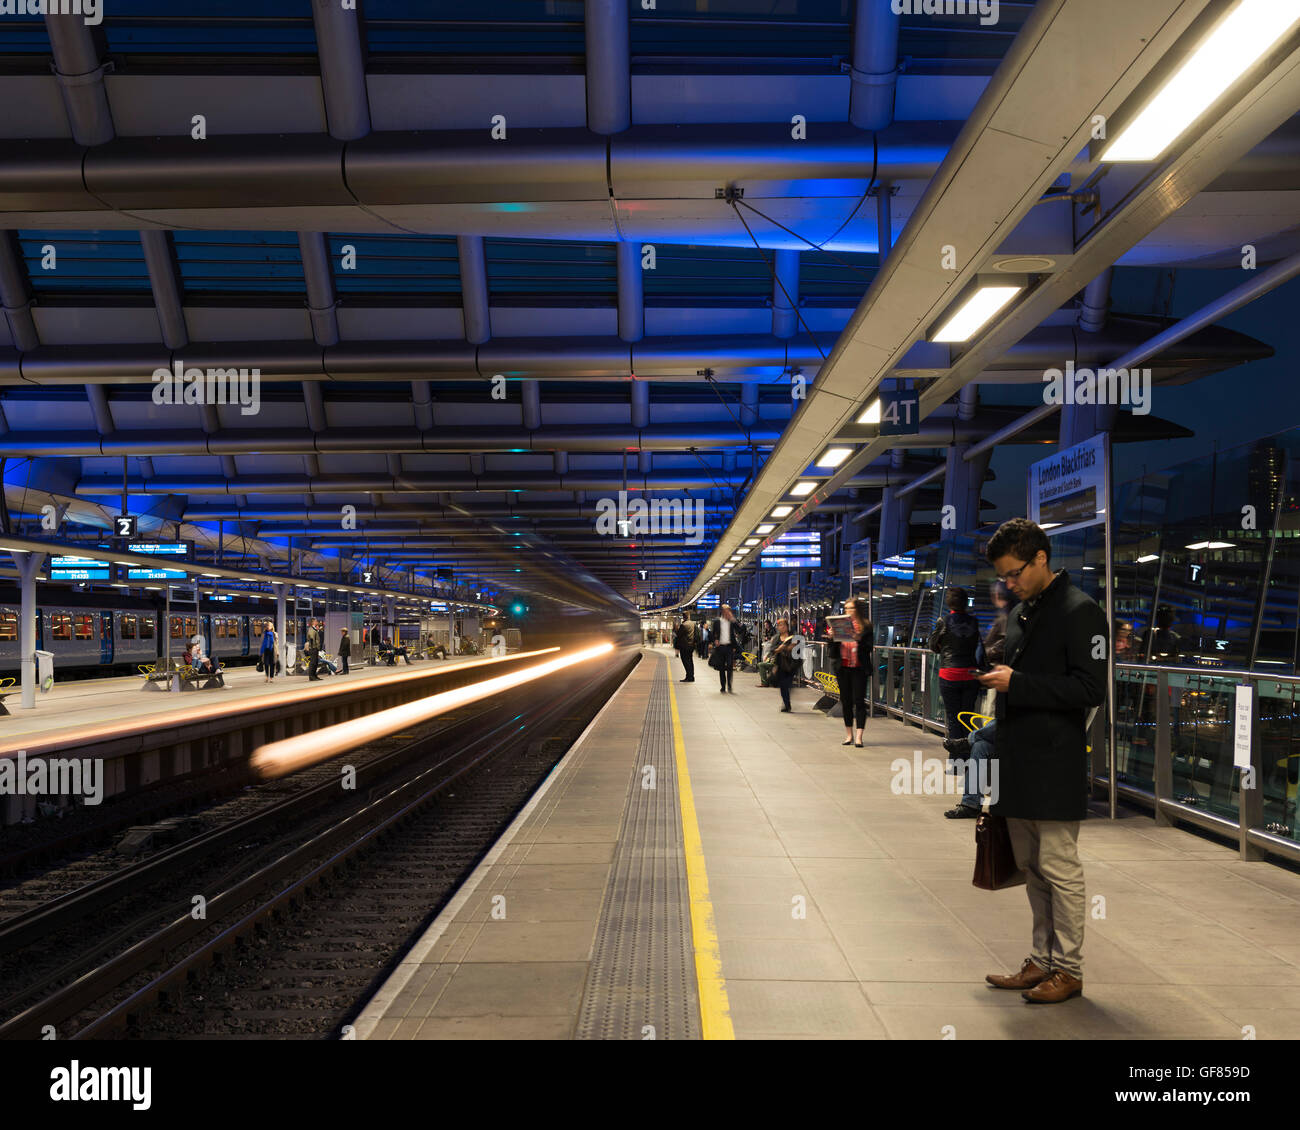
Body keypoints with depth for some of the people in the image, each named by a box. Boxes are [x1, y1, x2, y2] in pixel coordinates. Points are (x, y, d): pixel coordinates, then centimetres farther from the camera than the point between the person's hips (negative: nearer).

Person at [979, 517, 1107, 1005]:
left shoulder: (1079, 611, -11)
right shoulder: (1021, 612, 15)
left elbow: (1091, 689, -17)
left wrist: (1016, 683, -19)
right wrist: (998, 679, 7)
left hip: (1054, 765, -8)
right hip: (1018, 762, 8)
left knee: (1059, 869, 1)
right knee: (1031, 868, 15)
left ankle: (1068, 970, 14)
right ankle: (1042, 960, 26)